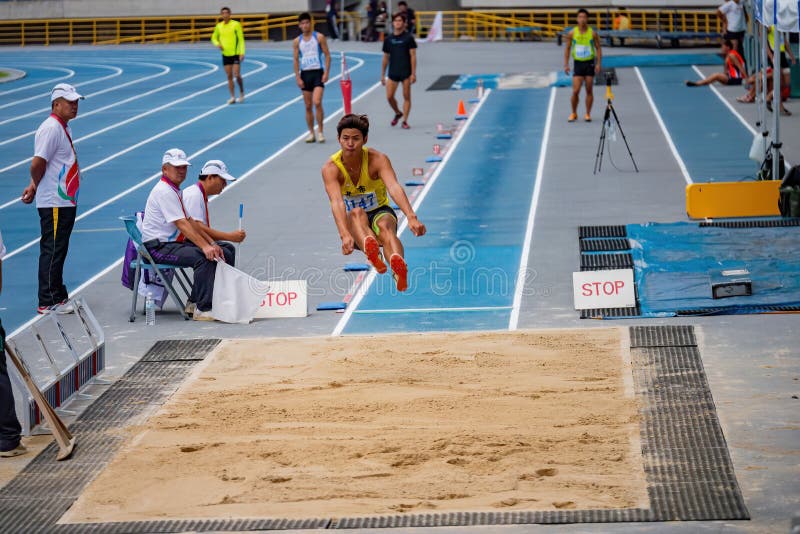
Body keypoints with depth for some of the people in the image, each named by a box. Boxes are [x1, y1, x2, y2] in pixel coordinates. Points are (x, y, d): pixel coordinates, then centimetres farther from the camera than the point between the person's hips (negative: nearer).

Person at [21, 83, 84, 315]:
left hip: (66, 200, 10)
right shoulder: (51, 128, -17)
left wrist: (35, 186, 6)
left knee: (58, 250, 16)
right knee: (52, 250, -6)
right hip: (54, 202, -10)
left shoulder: (64, 128, 15)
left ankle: (58, 296, 24)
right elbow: (38, 163, -21)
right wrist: (36, 186, -5)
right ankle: (47, 302, -2)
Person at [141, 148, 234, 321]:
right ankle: (203, 309, -27)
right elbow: (182, 224, -24)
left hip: (176, 242, 10)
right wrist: (205, 246, -31)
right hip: (159, 247, -10)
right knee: (205, 257, -30)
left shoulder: (175, 191, 19)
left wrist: (212, 243, 4)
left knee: (225, 253, 3)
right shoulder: (164, 191, -15)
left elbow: (191, 223, 16)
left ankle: (195, 301, 5)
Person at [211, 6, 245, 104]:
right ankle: (232, 96, 7)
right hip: (225, 54, 4)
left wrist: (242, 53, -13)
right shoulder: (219, 26, 5)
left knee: (237, 75, -9)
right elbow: (214, 38, 18)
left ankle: (241, 92, 14)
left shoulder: (236, 24, -6)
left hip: (235, 54, -4)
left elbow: (241, 39, -6)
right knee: (229, 76, 2)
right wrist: (217, 44, -4)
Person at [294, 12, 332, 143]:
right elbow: (296, 60, 9)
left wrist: (326, 73, -10)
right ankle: (311, 133, 13)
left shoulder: (319, 37, -1)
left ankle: (320, 131, -8)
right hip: (305, 74, 3)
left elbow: (327, 55, 0)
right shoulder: (297, 41, 7)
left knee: (317, 102, -18)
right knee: (308, 106, 5)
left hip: (318, 73, -3)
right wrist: (297, 77, 0)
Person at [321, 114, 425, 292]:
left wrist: (411, 217, -51)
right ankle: (371, 250, -69)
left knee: (385, 226, -36)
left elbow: (394, 188, -33)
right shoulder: (331, 168, -17)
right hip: (352, 222, 0)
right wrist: (345, 235, -51)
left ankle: (399, 267, -70)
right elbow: (337, 202, -33)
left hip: (380, 212, 0)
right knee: (357, 213, -35)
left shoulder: (378, 160, -16)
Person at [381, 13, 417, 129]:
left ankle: (405, 121, 7)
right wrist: (382, 75, 12)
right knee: (389, 97, -2)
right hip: (393, 72, 3)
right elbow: (386, 58, 13)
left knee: (406, 97, 0)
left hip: (406, 72, -3)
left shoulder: (408, 38, -2)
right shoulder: (388, 39, 7)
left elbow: (413, 56, -4)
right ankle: (398, 113, 24)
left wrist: (413, 73, -10)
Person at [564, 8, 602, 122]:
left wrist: (598, 64, -7)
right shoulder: (572, 33, 0)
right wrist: (566, 64, -1)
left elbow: (598, 49, 3)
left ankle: (588, 114, 13)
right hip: (578, 63, 0)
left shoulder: (593, 33, -1)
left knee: (589, 91, 3)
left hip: (590, 63, 0)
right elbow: (567, 49, 6)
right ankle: (574, 113, 10)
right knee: (575, 91, -7)